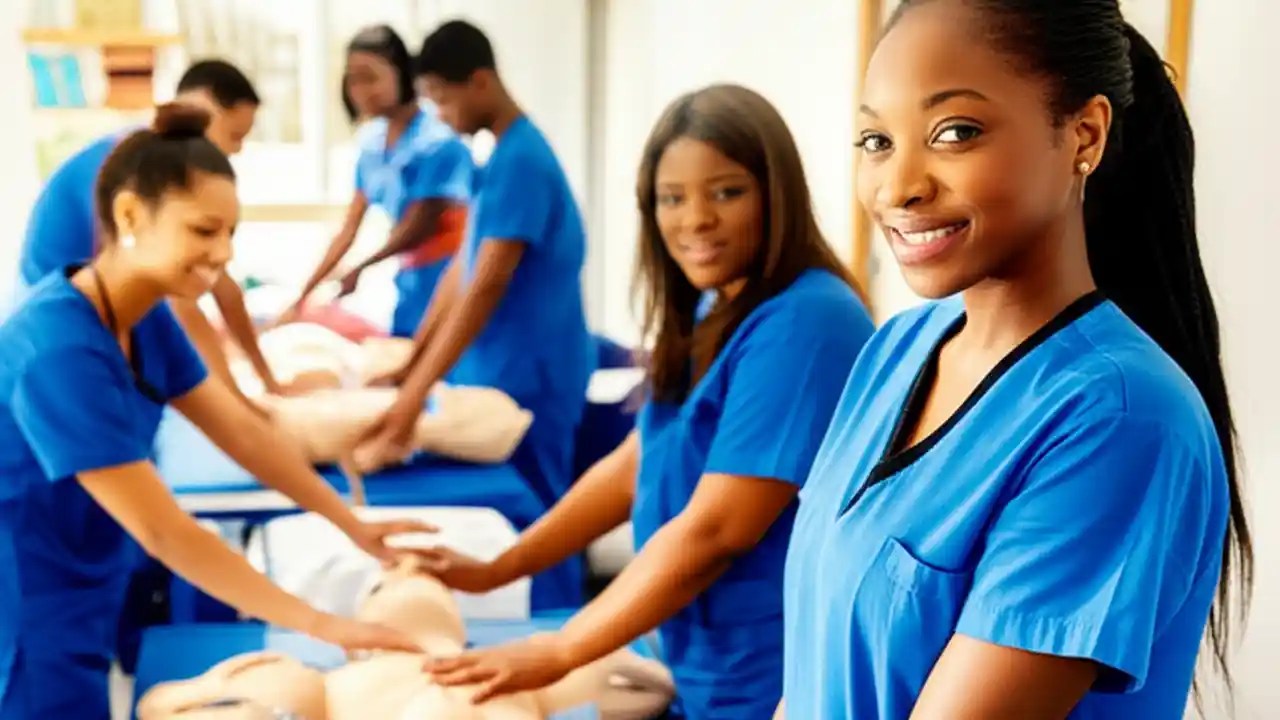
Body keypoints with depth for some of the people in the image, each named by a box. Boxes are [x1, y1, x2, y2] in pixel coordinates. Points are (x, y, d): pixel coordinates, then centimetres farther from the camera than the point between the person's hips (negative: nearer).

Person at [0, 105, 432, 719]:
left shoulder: (144, 317, -3)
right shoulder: (61, 352, -29)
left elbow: (244, 432, 7)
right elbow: (163, 531, -27)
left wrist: (354, 527, 6)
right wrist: (321, 625, -24)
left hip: (85, 607, 8)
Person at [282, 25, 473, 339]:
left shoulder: (438, 142, -16)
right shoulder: (372, 141, 5)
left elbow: (419, 227, -13)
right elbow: (350, 228, 8)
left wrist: (360, 270, -5)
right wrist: (305, 294, 5)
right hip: (411, 282, 7)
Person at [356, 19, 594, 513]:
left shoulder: (518, 160, -19)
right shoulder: (506, 155, 11)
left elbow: (487, 287, -25)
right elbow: (464, 267, 15)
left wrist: (415, 392, -28)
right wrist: (411, 361, 14)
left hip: (526, 379, -9)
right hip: (502, 372, 9)